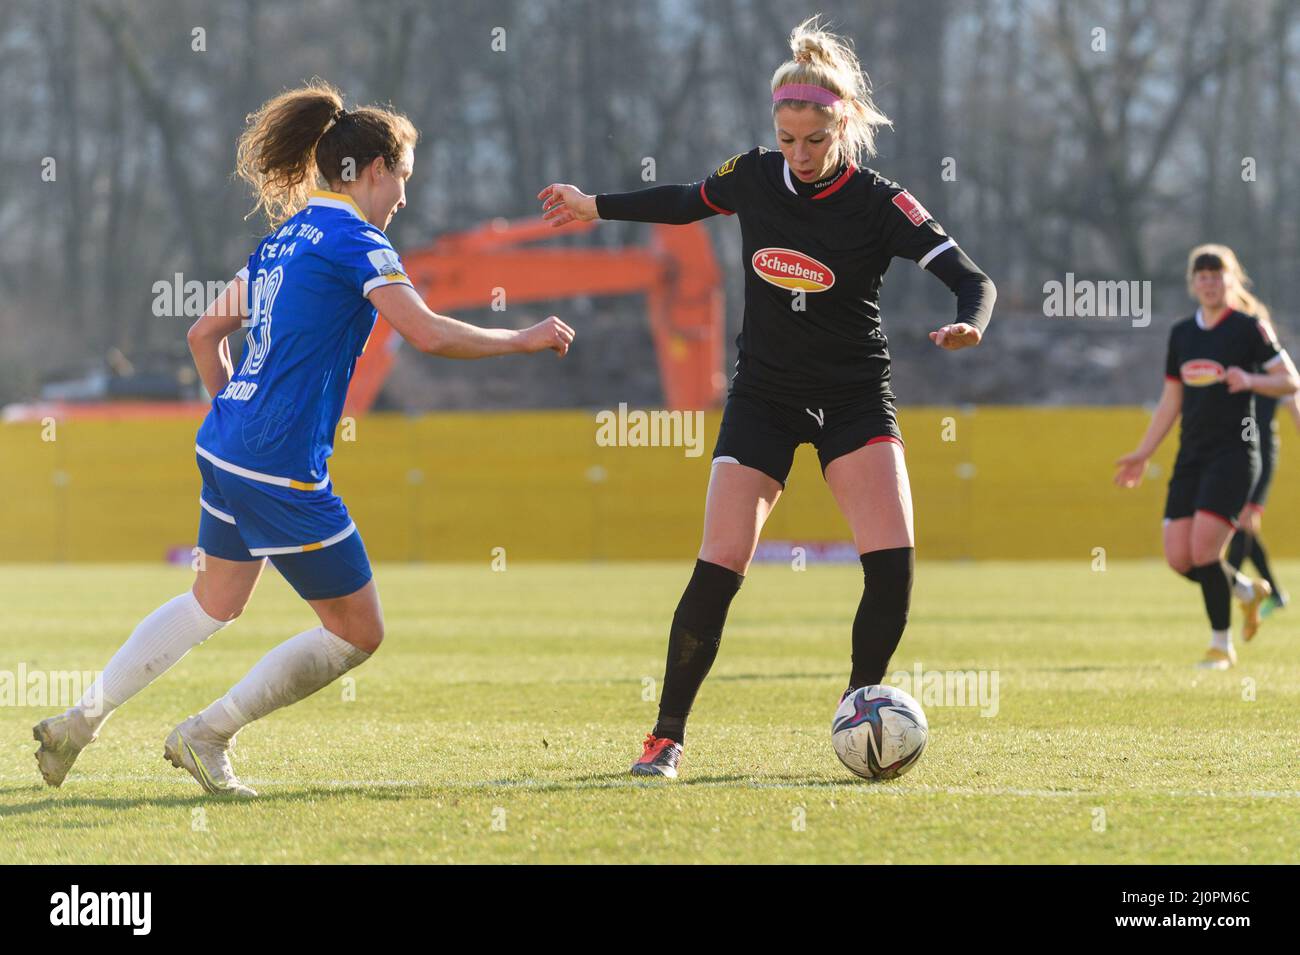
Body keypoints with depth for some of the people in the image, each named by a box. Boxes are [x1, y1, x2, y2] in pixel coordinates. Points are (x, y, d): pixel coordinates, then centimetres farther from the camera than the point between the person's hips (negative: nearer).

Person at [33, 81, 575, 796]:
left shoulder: (284, 238, 15)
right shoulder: (354, 240, -11)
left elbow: (206, 333, 22)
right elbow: (428, 334, -22)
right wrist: (524, 340, -11)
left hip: (224, 449, 9)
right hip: (282, 469, -9)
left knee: (212, 605, 27)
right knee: (357, 633, 3)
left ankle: (78, 723, 25)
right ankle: (206, 737, 7)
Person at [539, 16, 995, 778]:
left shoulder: (878, 203, -15)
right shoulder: (754, 177, -5)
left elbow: (971, 278, -20)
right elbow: (689, 201, 17)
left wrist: (971, 322, -42)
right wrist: (597, 207, 24)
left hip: (856, 399, -2)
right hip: (764, 394, 2)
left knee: (893, 564, -17)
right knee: (718, 569, -9)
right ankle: (668, 734, 5)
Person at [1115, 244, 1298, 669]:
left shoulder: (1249, 328, -3)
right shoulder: (1181, 333, 13)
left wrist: (1249, 380, -22)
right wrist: (1143, 454, 18)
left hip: (1234, 452, -6)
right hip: (1192, 455, 6)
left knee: (1204, 551, -16)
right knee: (1179, 558, -2)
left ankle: (1221, 646, -1)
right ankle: (1247, 591, 26)